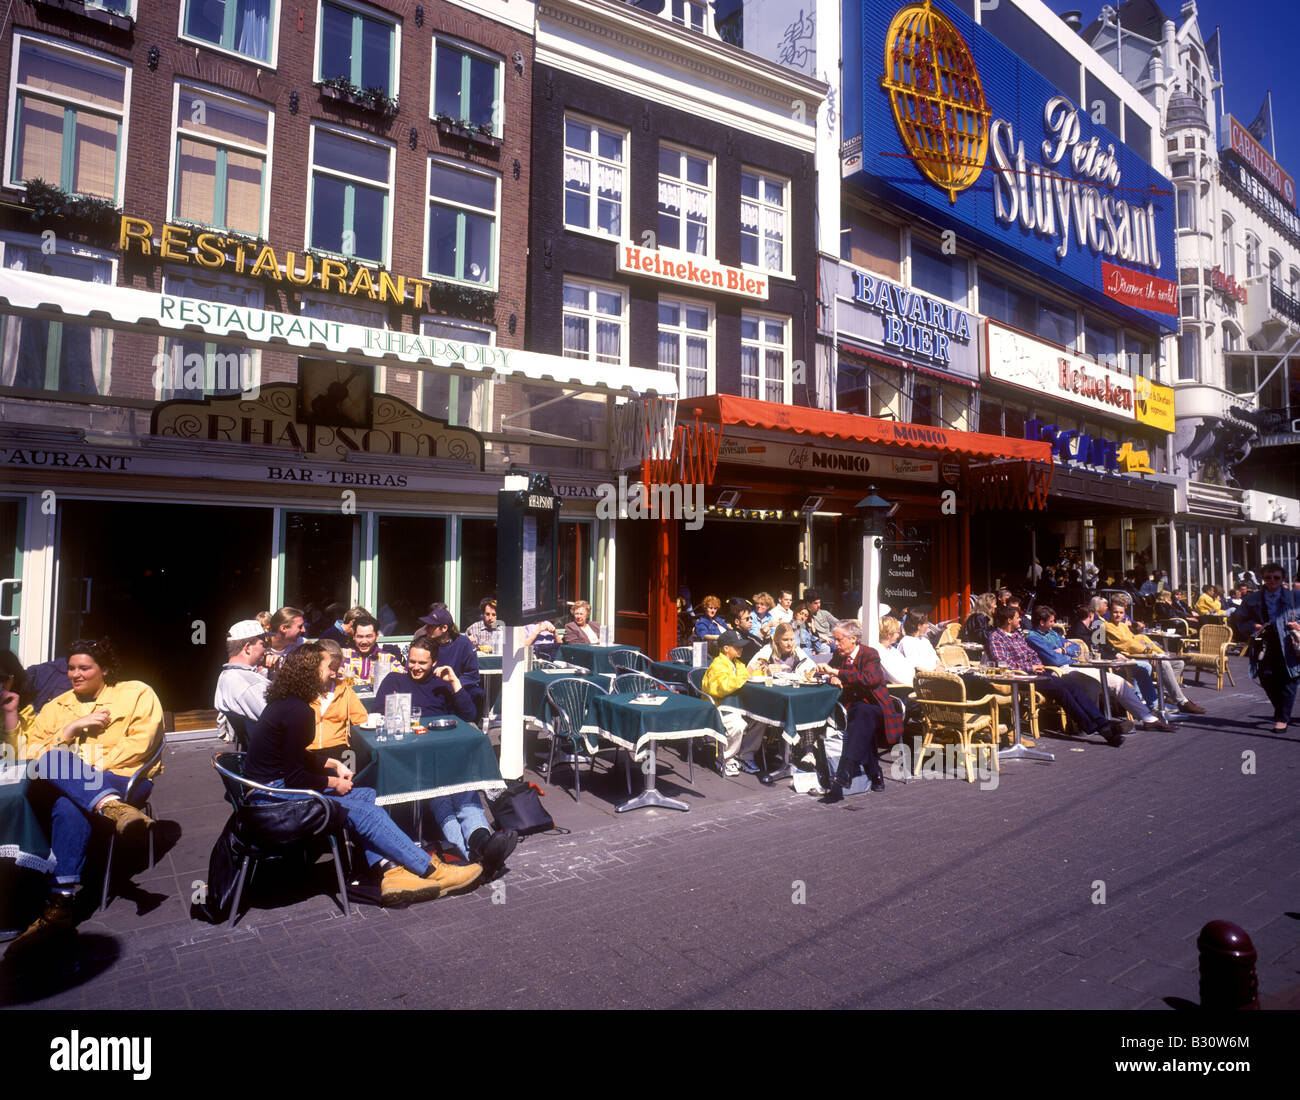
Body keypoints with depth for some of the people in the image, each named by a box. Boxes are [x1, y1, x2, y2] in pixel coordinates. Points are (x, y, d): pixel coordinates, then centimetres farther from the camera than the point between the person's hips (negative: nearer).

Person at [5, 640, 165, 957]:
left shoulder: (136, 693, 11)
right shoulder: (55, 707, 24)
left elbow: (141, 743, -3)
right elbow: (33, 756, 11)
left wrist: (94, 768, -10)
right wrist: (71, 728, -3)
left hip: (120, 779, -3)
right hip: (60, 785, 4)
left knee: (69, 806, -36)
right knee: (52, 761, -33)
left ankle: (60, 904, -38)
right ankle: (112, 807, -51)